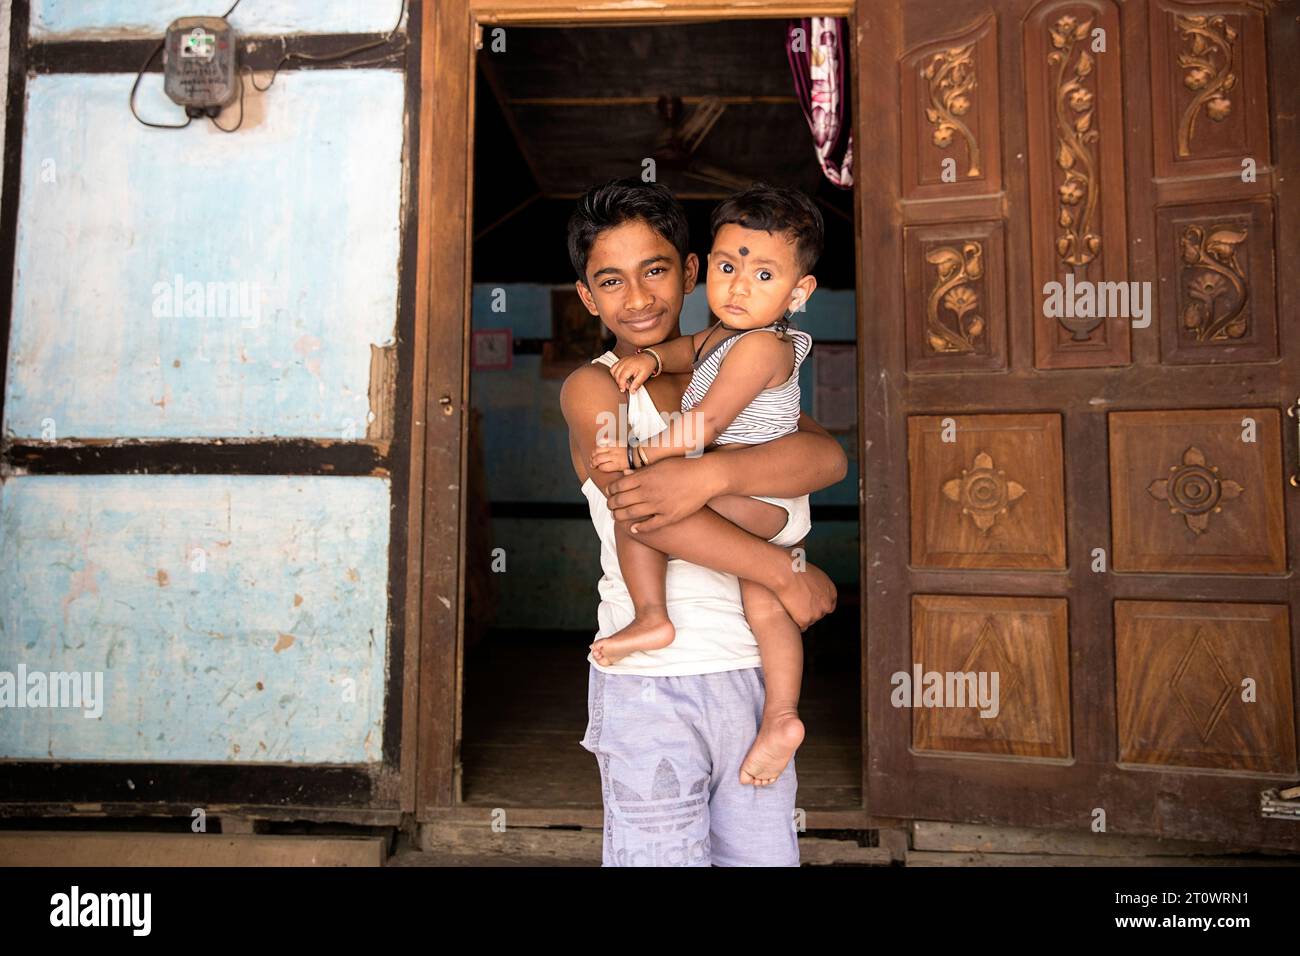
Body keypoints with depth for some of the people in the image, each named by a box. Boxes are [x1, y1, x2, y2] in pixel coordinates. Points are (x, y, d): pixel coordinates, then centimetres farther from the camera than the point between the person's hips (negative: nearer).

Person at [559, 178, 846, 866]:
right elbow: (639, 508, -18)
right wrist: (788, 572, -12)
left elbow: (827, 458, -5)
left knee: (766, 853, 10)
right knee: (659, 857, 3)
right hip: (651, 685, -4)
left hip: (752, 673, 4)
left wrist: (709, 475, -23)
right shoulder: (592, 387, -2)